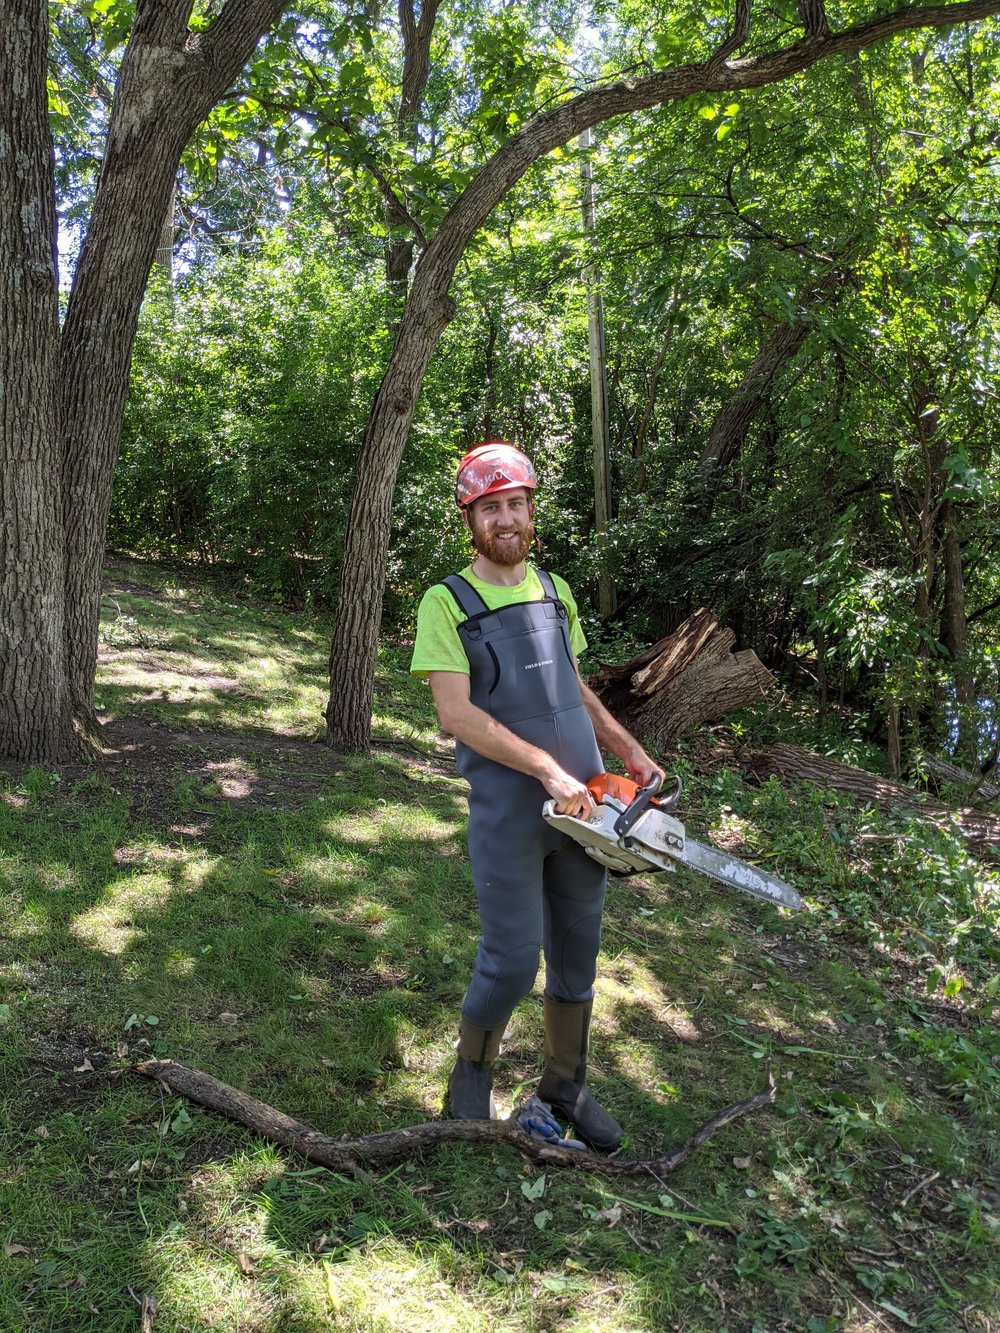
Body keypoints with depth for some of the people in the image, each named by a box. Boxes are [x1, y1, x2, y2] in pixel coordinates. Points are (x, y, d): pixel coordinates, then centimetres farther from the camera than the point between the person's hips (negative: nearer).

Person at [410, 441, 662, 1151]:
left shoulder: (556, 592, 11)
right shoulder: (448, 602, -7)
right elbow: (457, 713, -16)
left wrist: (629, 749, 11)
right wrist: (548, 770, -20)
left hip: (583, 805, 6)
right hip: (508, 813, -5)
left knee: (578, 957, 14)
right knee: (512, 964, -1)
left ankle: (567, 1083, 35)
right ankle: (473, 1074, 29)